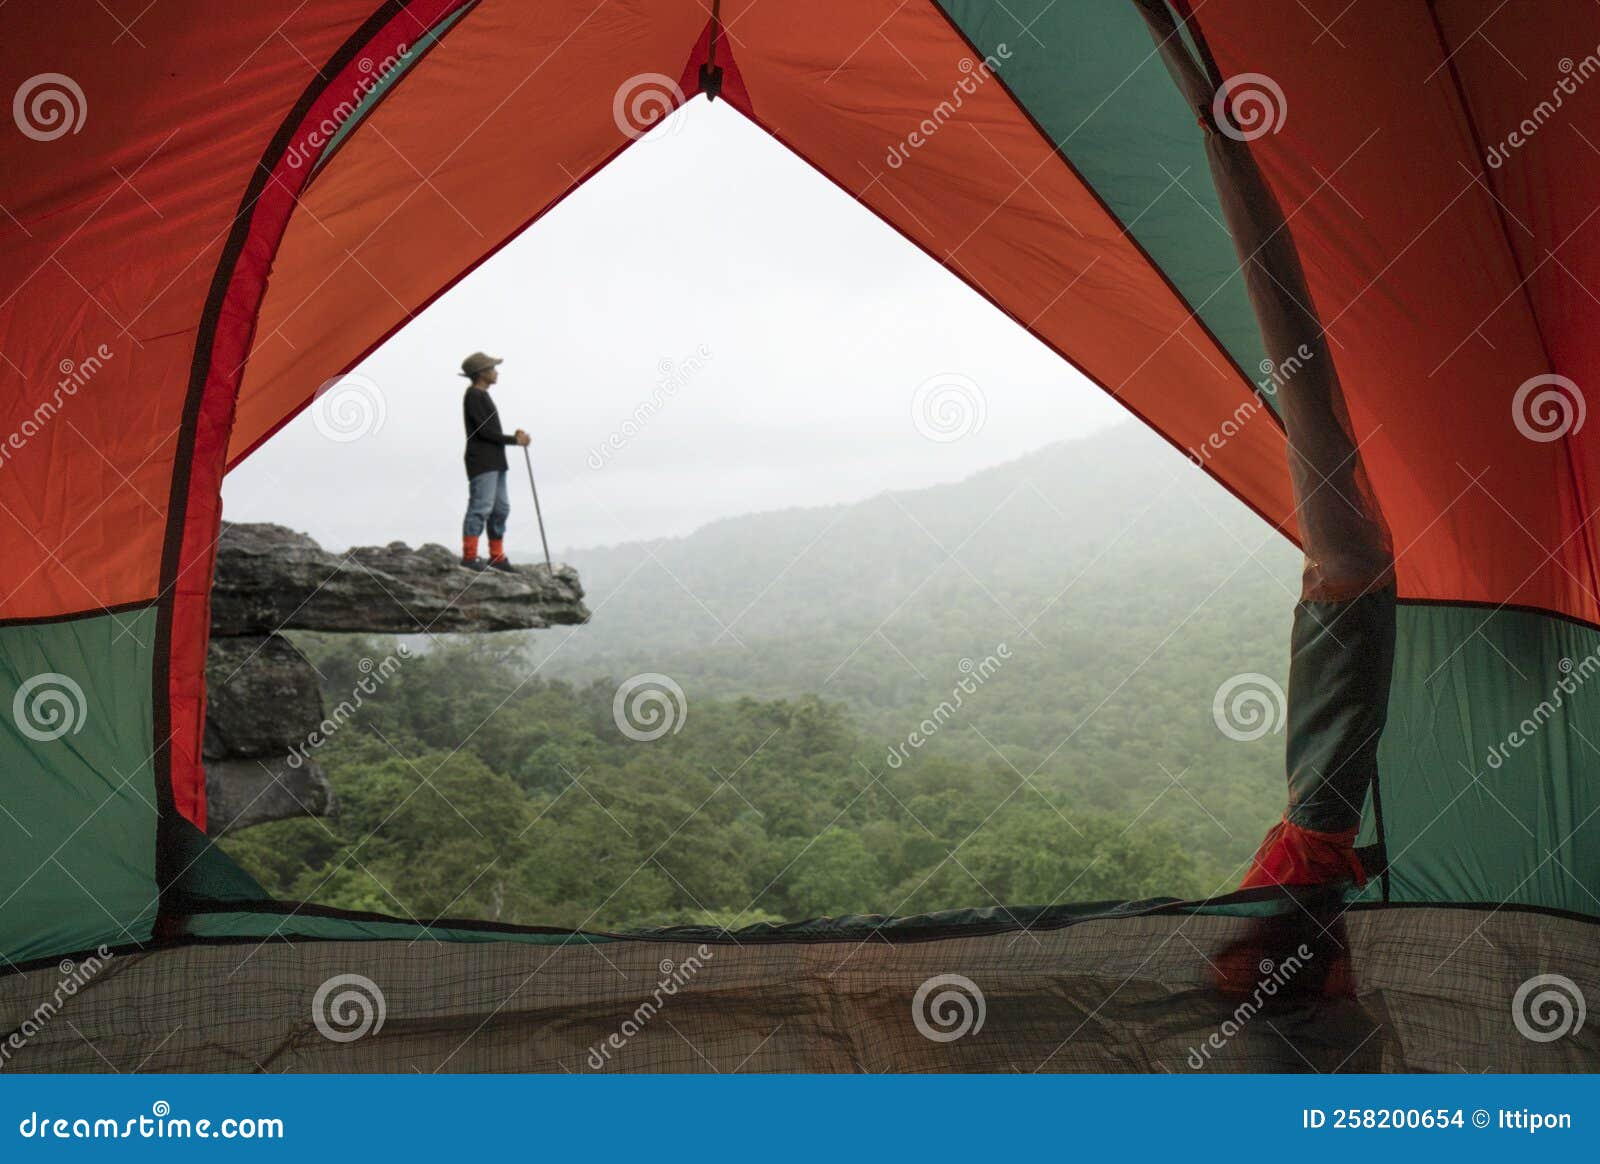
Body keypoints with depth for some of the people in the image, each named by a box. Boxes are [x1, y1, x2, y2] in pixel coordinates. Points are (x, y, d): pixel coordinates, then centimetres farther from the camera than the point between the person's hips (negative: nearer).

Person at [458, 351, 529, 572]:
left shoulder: (482, 396, 20)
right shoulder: (474, 396, -10)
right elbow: (484, 431, -16)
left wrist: (513, 437, 6)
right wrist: (515, 440, -10)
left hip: (494, 462, 10)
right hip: (481, 462, -10)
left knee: (501, 508, 10)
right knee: (480, 507, -12)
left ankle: (497, 557, 15)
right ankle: (469, 556, -12)